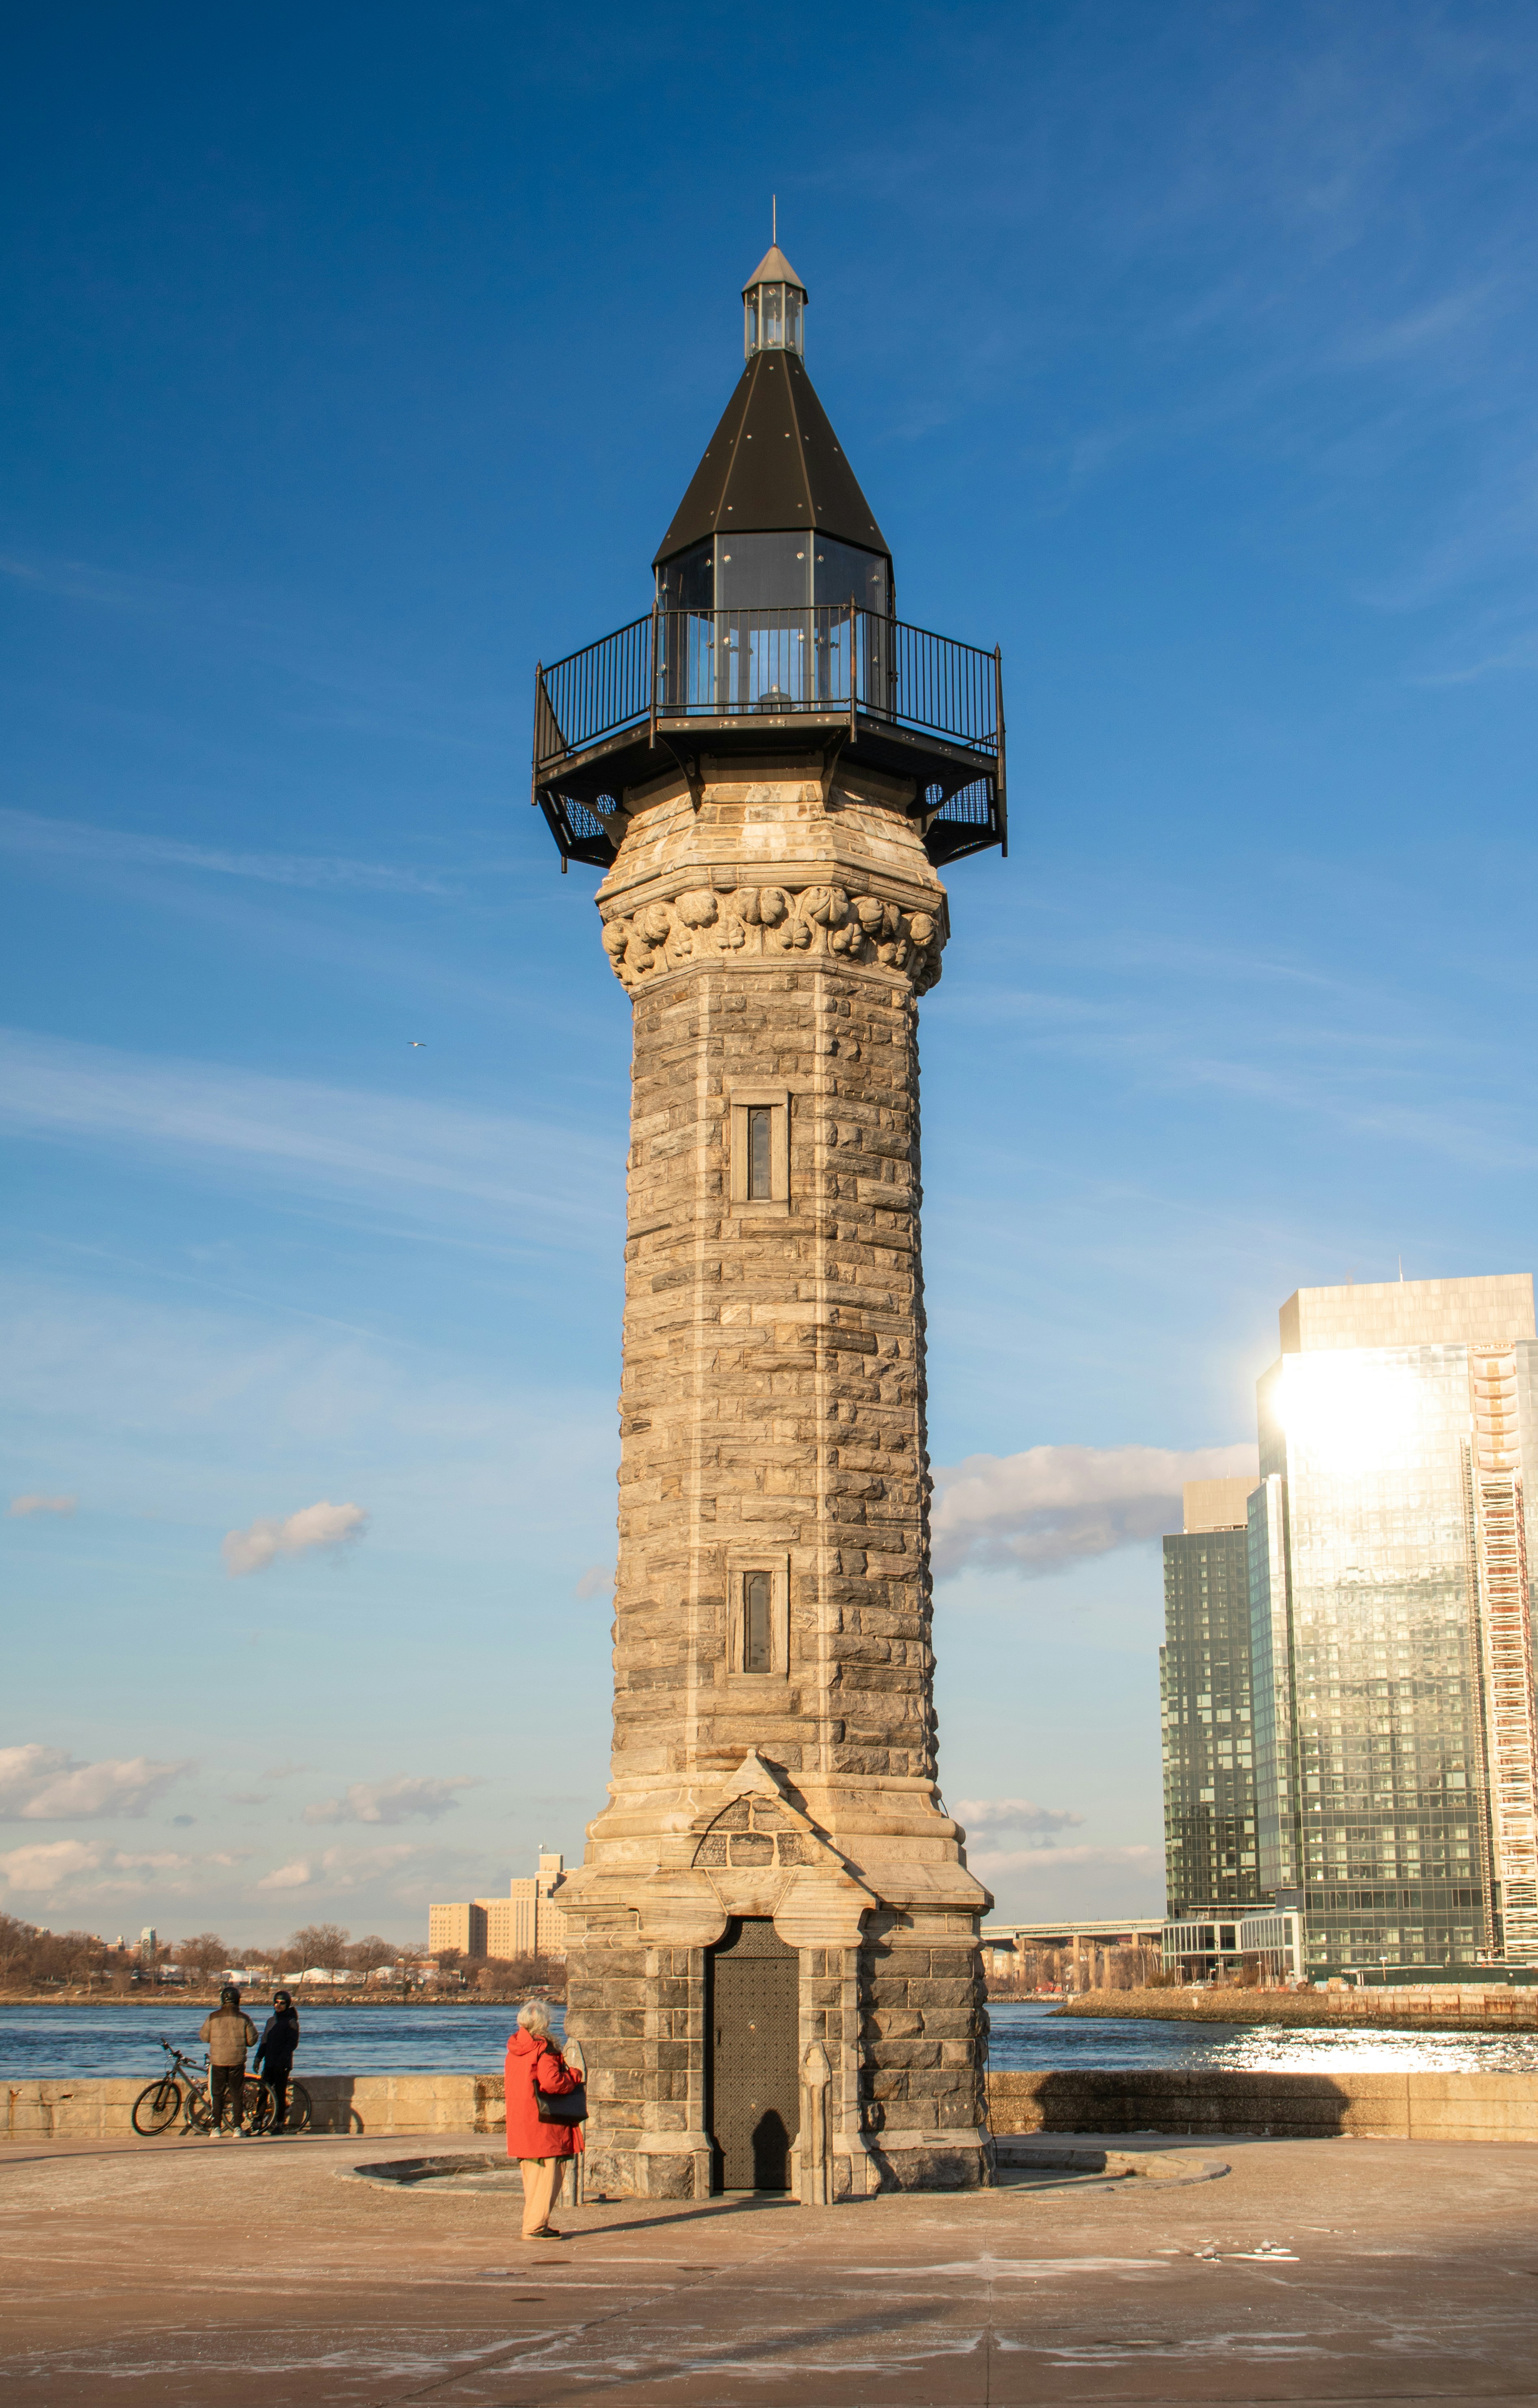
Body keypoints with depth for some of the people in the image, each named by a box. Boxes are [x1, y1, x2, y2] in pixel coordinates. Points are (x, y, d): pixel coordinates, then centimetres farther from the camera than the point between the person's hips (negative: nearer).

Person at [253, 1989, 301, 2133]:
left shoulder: (291, 2021, -3)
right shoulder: (271, 2020, 17)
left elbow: (293, 2043, -10)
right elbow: (264, 2041, 20)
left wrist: (282, 2059, -19)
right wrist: (258, 2057, 8)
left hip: (283, 2065, -6)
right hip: (269, 2064, 6)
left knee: (280, 2094, -4)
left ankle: (280, 2123, 1)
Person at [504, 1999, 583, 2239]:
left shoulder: (514, 2049, 11)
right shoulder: (543, 2050, -15)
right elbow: (551, 2083, -25)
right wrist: (574, 2077, -8)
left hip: (520, 2124, 9)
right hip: (542, 2123, -9)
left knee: (532, 2178, 16)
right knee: (547, 2175, -5)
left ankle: (534, 2223, 20)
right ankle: (535, 2226, -7)